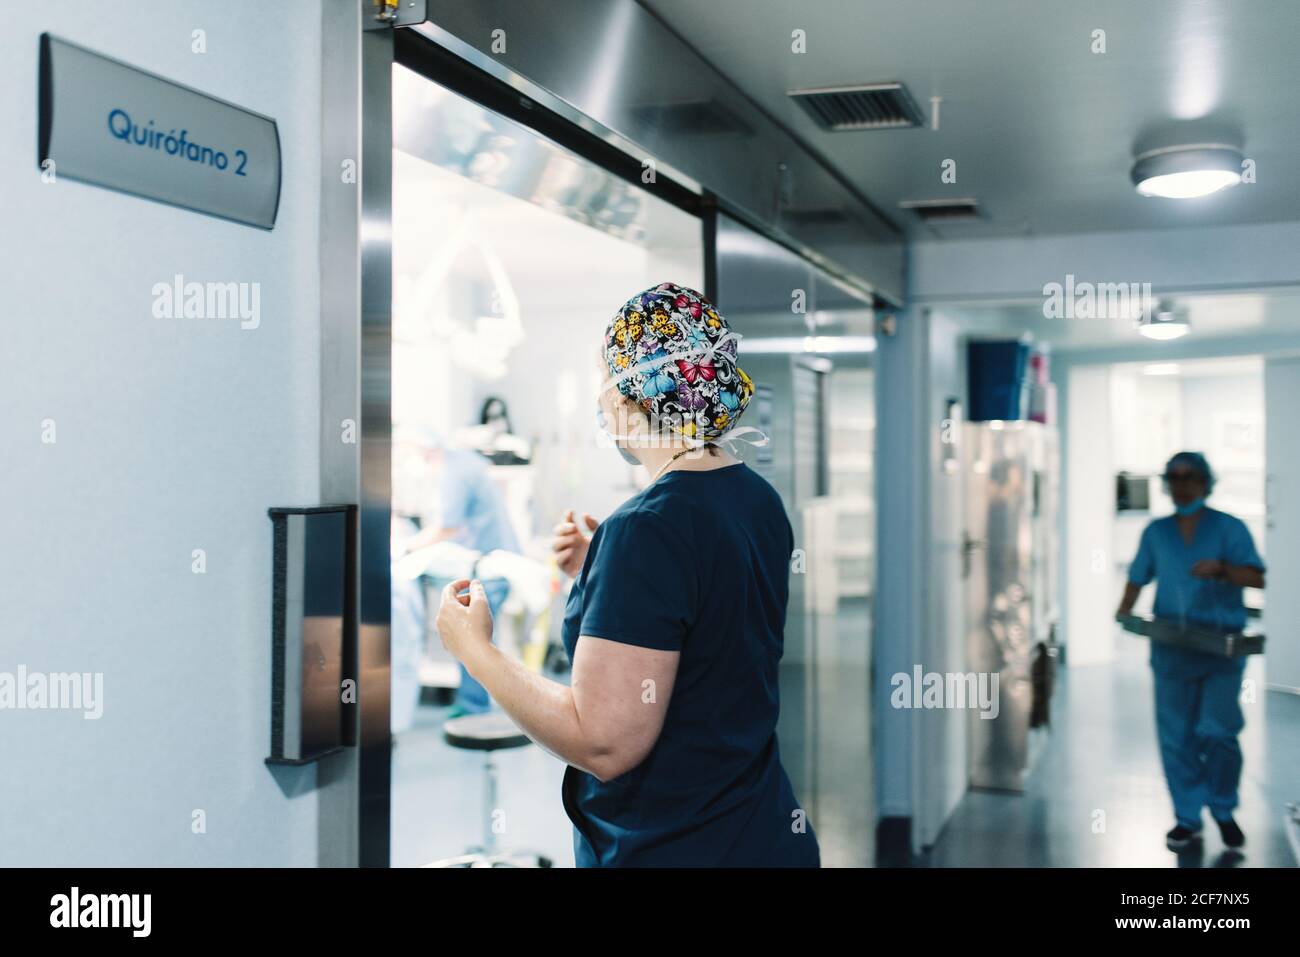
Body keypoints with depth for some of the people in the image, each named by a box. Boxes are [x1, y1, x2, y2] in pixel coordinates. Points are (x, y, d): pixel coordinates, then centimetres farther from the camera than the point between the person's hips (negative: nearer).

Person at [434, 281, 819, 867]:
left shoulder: (649, 528, -24)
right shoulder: (761, 500, 2)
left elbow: (605, 742, -26)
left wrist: (473, 649, -15)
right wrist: (597, 573, 11)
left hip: (669, 848, -8)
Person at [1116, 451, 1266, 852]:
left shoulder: (1229, 528, 1)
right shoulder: (1156, 532, 12)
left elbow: (1257, 578, -6)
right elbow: (1138, 578, 15)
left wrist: (1222, 568, -23)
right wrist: (1125, 609, -2)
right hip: (1172, 650, 3)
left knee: (1218, 732, -7)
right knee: (1176, 736, 3)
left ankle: (1223, 811, 17)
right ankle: (1188, 819, 15)